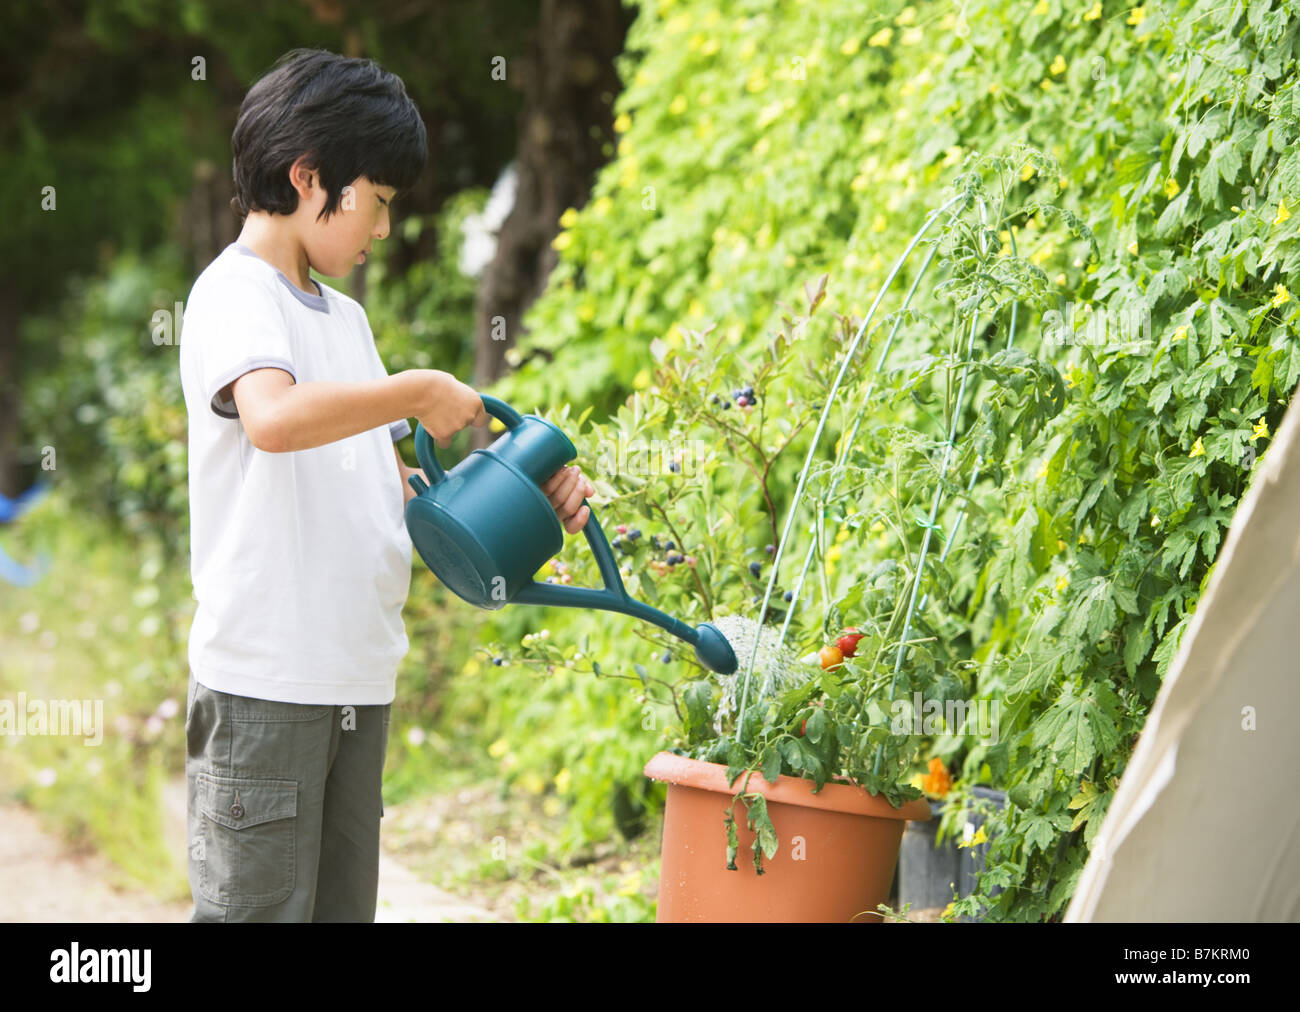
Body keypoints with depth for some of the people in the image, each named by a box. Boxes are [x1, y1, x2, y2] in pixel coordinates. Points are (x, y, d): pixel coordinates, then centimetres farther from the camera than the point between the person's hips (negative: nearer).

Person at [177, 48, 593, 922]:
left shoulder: (345, 318, 20)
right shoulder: (235, 292, -9)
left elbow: (393, 484, 20)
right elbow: (274, 418, -30)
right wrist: (423, 393, -18)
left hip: (357, 677, 9)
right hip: (264, 677, -9)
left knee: (343, 904, 10)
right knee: (259, 905, -7)